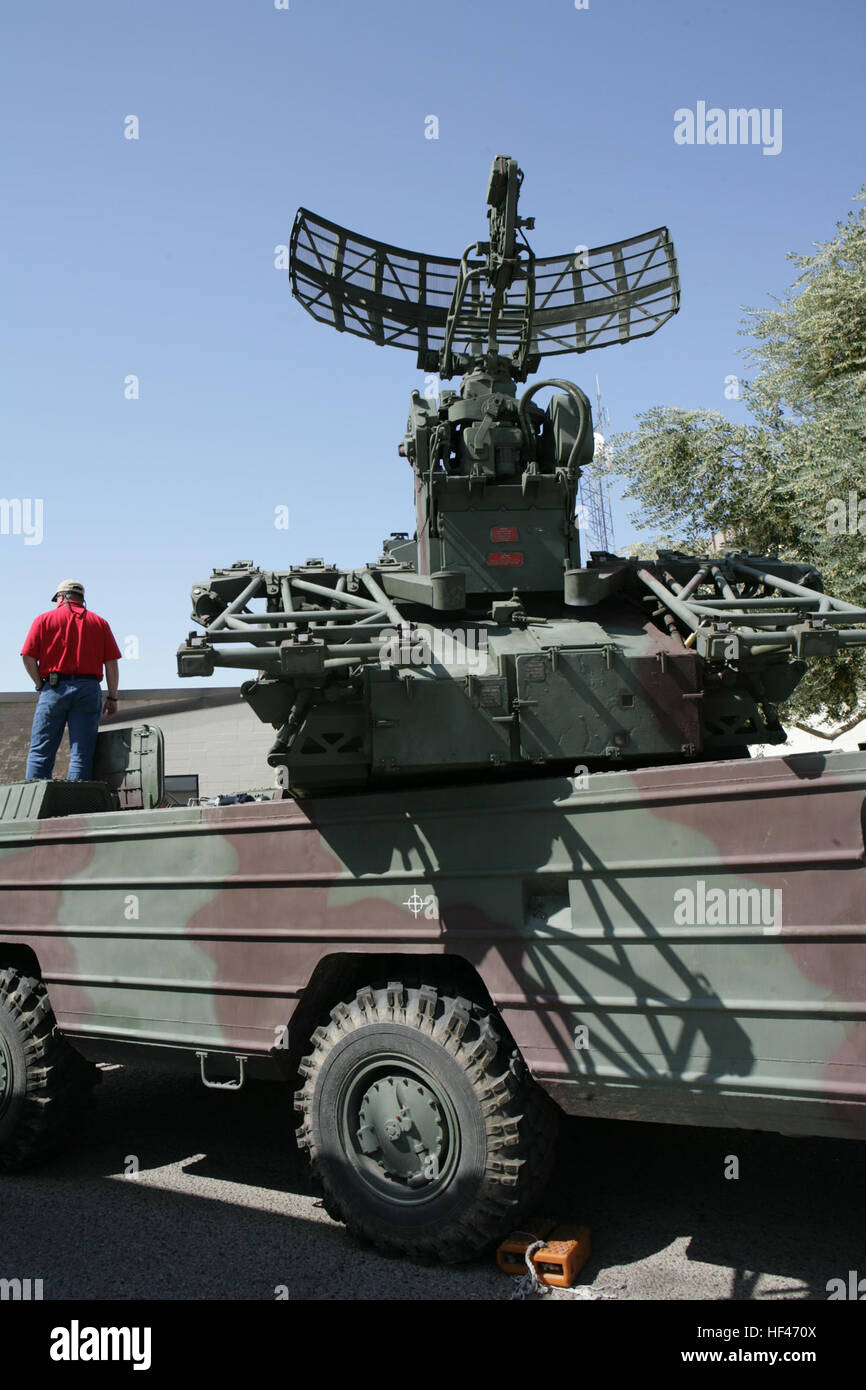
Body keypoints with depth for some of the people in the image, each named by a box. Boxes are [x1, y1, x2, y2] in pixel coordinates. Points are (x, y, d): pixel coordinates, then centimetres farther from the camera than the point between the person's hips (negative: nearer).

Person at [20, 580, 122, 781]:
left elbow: (28, 657, 0)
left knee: (40, 751, 2)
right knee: (82, 755, 0)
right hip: (89, 689, 1)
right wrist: (112, 698, 9)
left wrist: (41, 685, 11)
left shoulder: (44, 619, 10)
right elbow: (111, 663, 6)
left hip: (54, 688, -1)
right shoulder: (99, 622, 13)